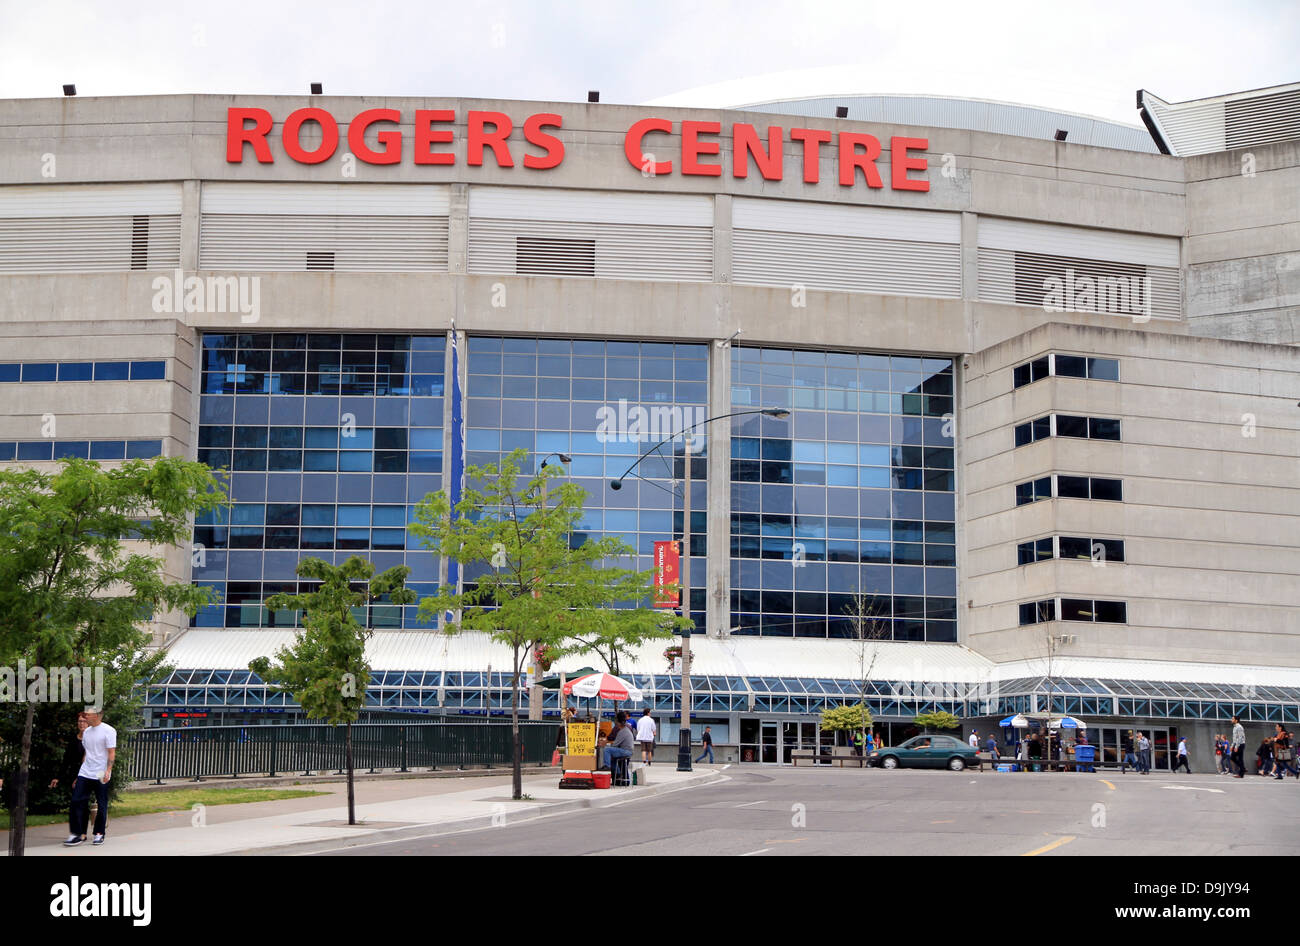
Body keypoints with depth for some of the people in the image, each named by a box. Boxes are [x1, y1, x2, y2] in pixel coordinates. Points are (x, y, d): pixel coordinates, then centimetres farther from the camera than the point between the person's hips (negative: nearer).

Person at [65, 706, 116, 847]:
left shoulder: (108, 731, -6)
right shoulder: (86, 732, 14)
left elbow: (111, 753, -9)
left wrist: (108, 771, -19)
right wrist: (80, 775, 19)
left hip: (101, 776, -6)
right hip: (84, 774, 6)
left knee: (101, 806, 3)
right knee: (77, 802, -3)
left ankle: (99, 834, 14)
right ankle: (78, 834, 1)